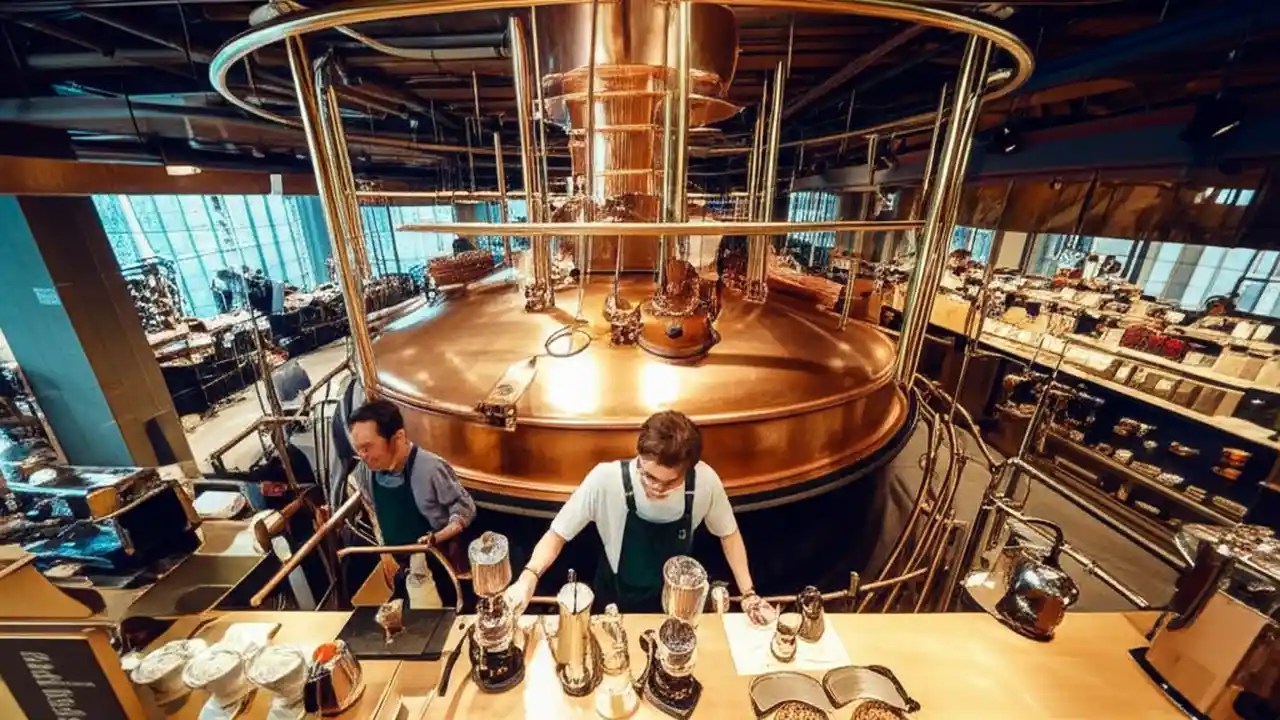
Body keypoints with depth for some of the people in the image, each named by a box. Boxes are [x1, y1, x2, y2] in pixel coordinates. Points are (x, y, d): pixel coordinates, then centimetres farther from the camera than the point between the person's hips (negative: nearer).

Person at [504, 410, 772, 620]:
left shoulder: (704, 481, -28)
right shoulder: (606, 479, -34)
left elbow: (728, 533, -8)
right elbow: (557, 534, -21)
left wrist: (748, 594, -10)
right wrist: (528, 577, -38)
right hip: (617, 602, -1)